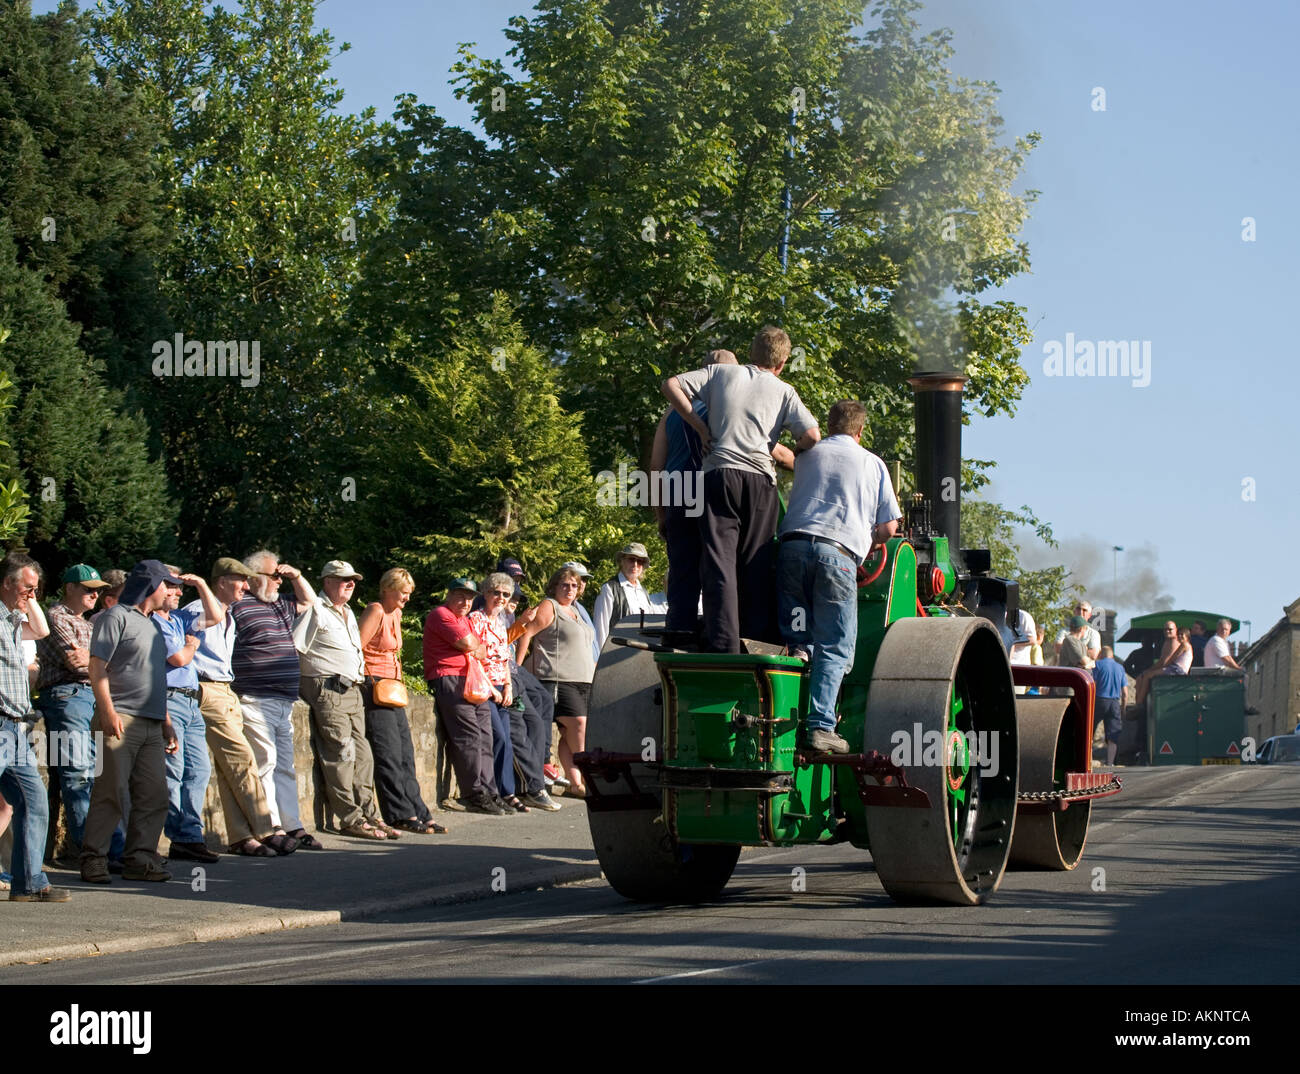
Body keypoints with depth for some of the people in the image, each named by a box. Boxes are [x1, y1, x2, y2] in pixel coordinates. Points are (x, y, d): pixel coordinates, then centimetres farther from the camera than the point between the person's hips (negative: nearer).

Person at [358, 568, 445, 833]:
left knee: (405, 754, 7)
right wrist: (367, 683, -14)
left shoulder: (396, 614, 17)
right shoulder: (375, 611, -11)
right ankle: (402, 814, -9)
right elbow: (355, 650, -16)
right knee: (389, 753, -9)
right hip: (374, 688, -9)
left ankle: (418, 813, 8)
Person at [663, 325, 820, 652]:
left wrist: (700, 427, 9)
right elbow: (812, 435, 0)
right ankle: (756, 640, 4)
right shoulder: (783, 391, 13)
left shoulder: (720, 373, 16)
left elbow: (671, 385, 8)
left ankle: (723, 646, -17)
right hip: (760, 478, 0)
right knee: (757, 566, 8)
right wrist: (793, 453, 20)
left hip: (719, 474, 0)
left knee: (719, 562, -6)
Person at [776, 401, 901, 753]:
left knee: (794, 640, 8)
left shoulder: (807, 456, 20)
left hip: (793, 545, 2)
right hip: (838, 554, -2)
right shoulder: (873, 464, 16)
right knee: (834, 646, -2)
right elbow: (888, 529, 15)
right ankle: (820, 727, -14)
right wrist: (866, 543, 33)